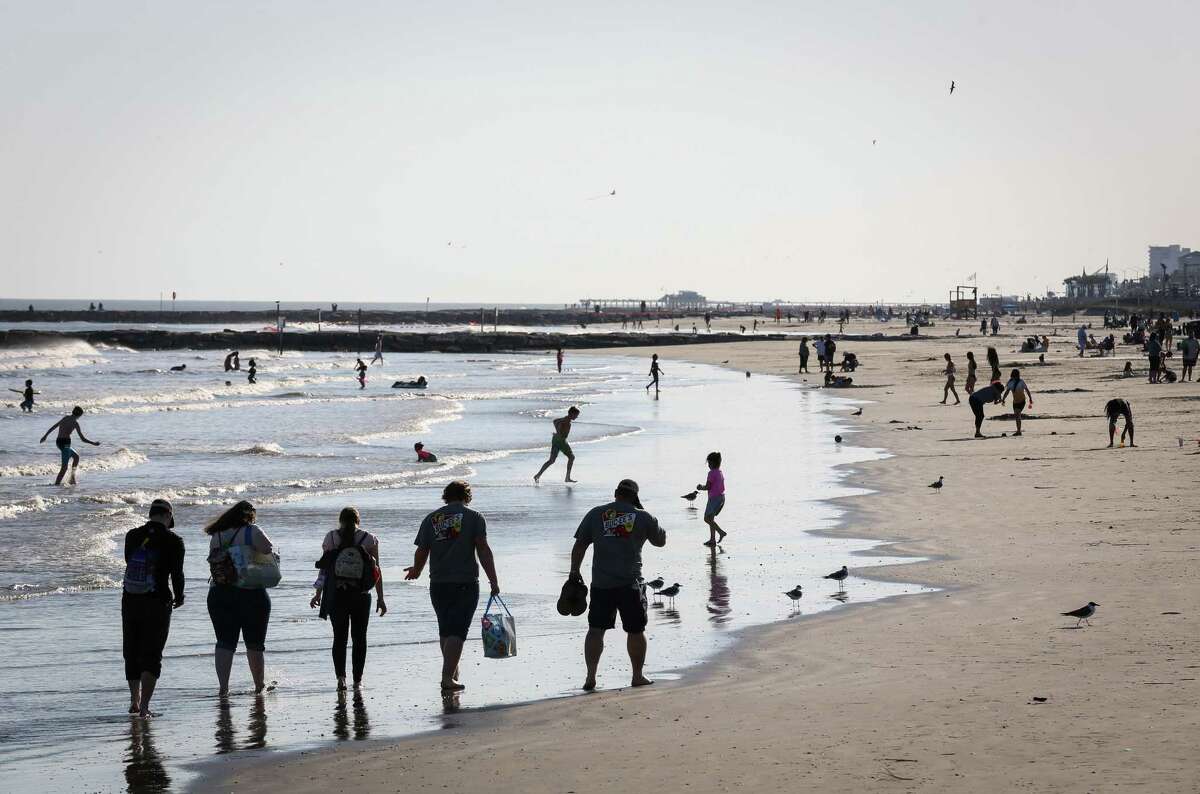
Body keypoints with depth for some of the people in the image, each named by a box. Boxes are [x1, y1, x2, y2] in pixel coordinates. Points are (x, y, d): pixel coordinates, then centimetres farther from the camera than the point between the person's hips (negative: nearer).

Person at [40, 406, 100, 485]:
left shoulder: (65, 418, 14)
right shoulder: (75, 422, -8)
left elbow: (53, 427, 25)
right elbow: (83, 439, -9)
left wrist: (45, 436, 37)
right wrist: (94, 443, 2)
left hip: (58, 441, 9)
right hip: (65, 442, -9)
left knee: (76, 456, 25)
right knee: (64, 467, -6)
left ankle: (72, 478, 24)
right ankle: (57, 484, -14)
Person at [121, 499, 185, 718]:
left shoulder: (132, 536, 3)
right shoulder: (173, 540, -8)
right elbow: (177, 573, -7)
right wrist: (179, 597, 10)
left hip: (130, 601, 3)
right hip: (158, 603, -3)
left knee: (132, 652, 18)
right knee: (151, 655, 0)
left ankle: (135, 700, 24)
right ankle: (144, 705, -13)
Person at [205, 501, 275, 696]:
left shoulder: (216, 536, 8)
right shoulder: (252, 532, -6)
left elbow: (213, 561, 11)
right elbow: (271, 552, -4)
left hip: (218, 595, 3)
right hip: (251, 594, -3)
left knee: (224, 642, 4)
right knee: (255, 643, 9)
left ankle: (223, 686, -8)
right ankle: (259, 685, 18)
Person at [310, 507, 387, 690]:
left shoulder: (331, 538, 1)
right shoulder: (369, 539, 0)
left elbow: (324, 569, 0)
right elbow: (377, 571, -1)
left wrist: (318, 593, 8)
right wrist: (380, 598, 4)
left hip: (336, 595, 0)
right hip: (361, 596, 0)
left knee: (340, 637, 6)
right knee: (359, 638, 10)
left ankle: (340, 676, -11)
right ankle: (357, 680, 10)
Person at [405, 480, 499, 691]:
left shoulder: (431, 519, 7)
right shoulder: (474, 517, -1)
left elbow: (421, 552, 7)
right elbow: (483, 550, -8)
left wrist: (416, 571, 27)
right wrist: (493, 580, -7)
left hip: (438, 584, 3)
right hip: (465, 584, -3)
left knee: (445, 630, 16)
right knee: (457, 630, -5)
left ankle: (452, 674, 26)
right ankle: (448, 677, -16)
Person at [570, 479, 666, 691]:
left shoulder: (595, 514, 6)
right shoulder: (643, 517, 2)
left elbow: (579, 545, 6)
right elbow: (661, 541, 16)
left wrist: (574, 572, 14)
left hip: (601, 583, 2)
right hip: (630, 583, -1)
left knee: (596, 629, 6)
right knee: (635, 630, 11)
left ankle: (591, 676, -2)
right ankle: (638, 676, 19)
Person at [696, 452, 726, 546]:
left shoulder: (712, 473, -14)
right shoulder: (720, 473, 13)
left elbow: (707, 487, -16)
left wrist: (700, 488, 5)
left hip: (714, 498, -9)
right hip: (721, 497, 9)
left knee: (707, 519, -7)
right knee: (710, 518, 13)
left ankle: (721, 532, -17)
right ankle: (712, 539, 10)